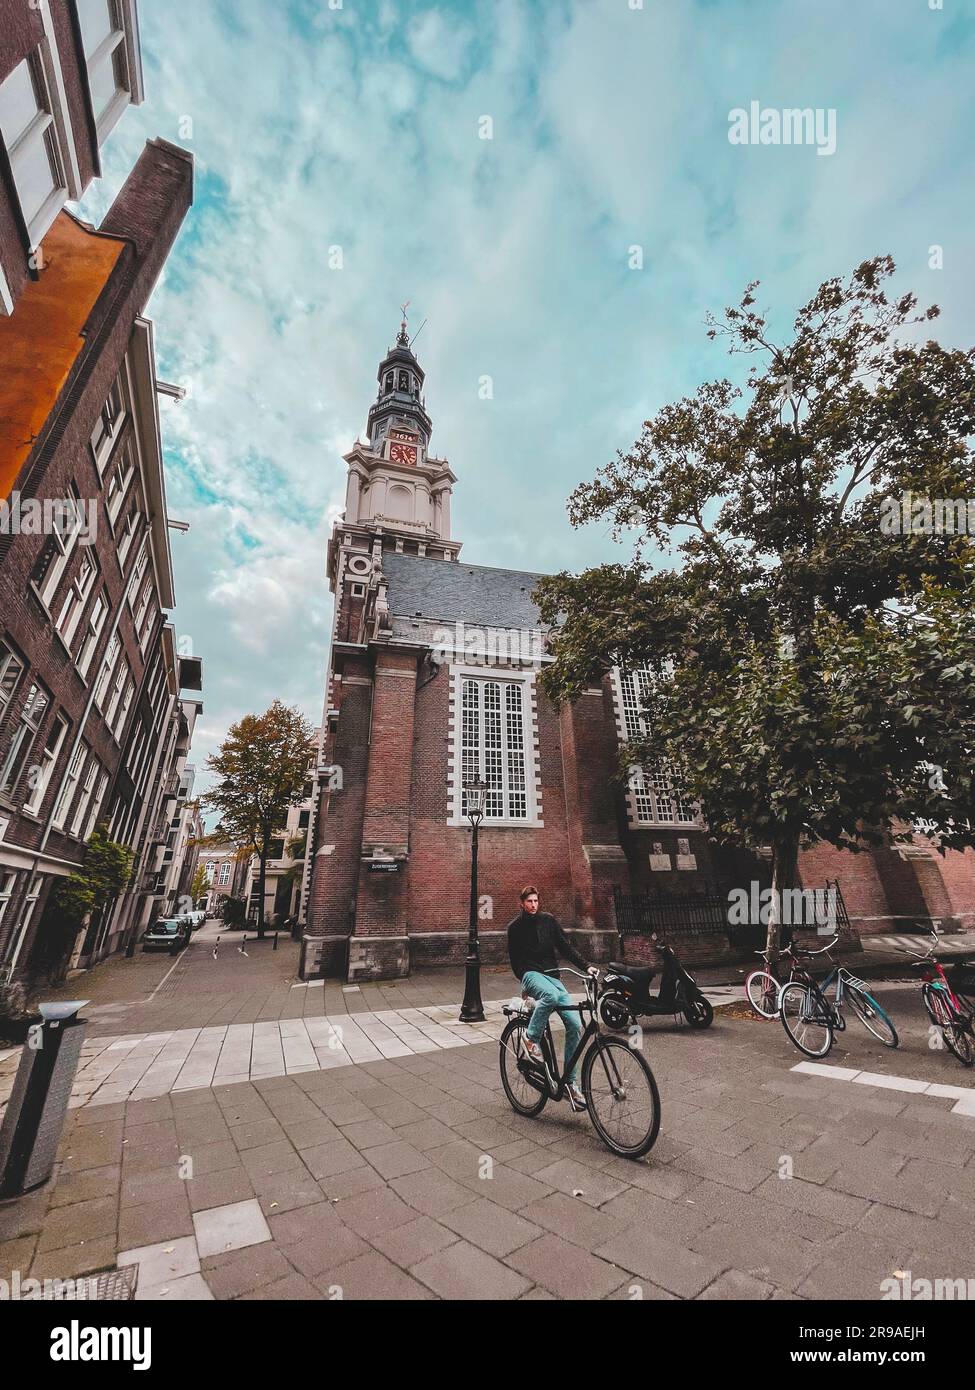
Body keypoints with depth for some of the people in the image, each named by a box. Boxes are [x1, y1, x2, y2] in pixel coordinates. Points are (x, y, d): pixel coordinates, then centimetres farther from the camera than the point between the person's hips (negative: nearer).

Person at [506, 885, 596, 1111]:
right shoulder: (515, 927, 4)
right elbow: (515, 960, 8)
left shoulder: (548, 920, 10)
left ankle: (571, 1083, 2)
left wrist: (586, 966, -3)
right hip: (531, 974, -3)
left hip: (553, 976, 4)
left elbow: (565, 946, 8)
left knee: (575, 1025, -12)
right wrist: (526, 983, -2)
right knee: (551, 996, -37)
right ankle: (531, 1037, -13)